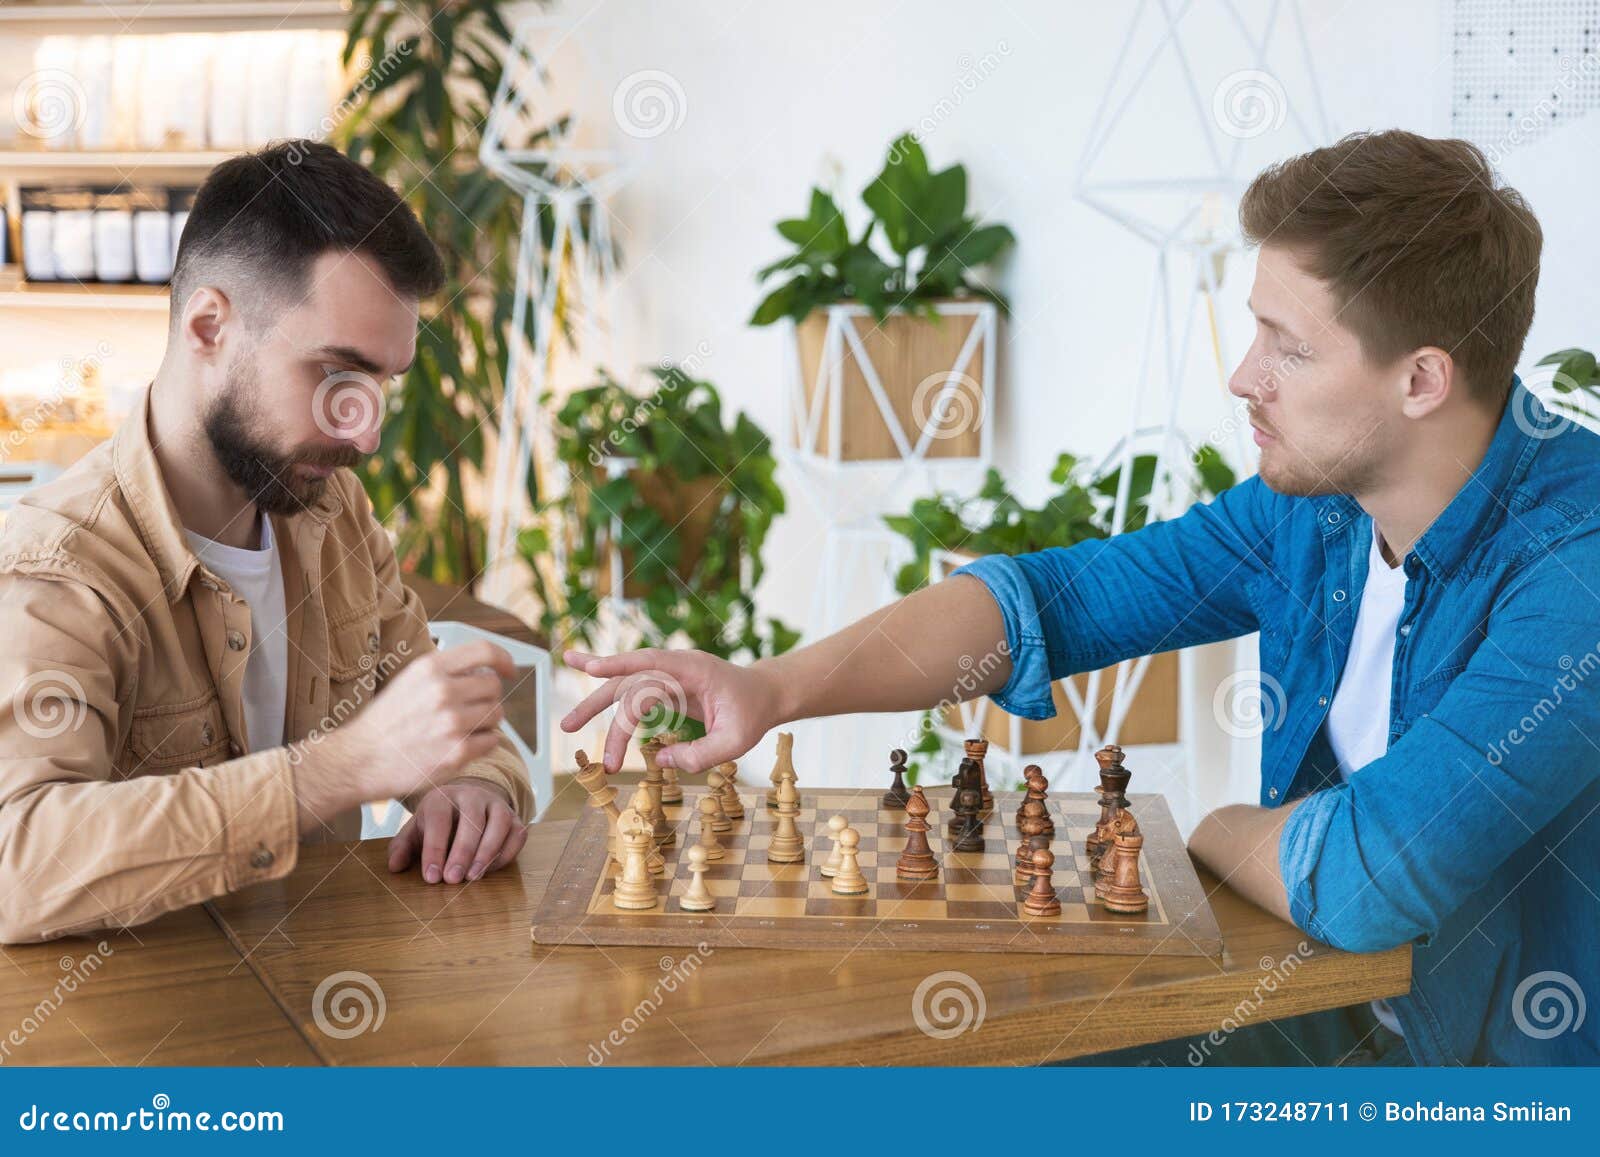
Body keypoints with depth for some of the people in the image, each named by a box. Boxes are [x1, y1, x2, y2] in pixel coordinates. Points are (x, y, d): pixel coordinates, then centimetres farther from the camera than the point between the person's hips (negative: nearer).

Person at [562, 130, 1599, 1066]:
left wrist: (1219, 834, -12)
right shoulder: (1308, 503, -2)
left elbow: (1367, 877, -36)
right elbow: (1046, 600, -1)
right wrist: (775, 686, -14)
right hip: (1331, 1016, 6)